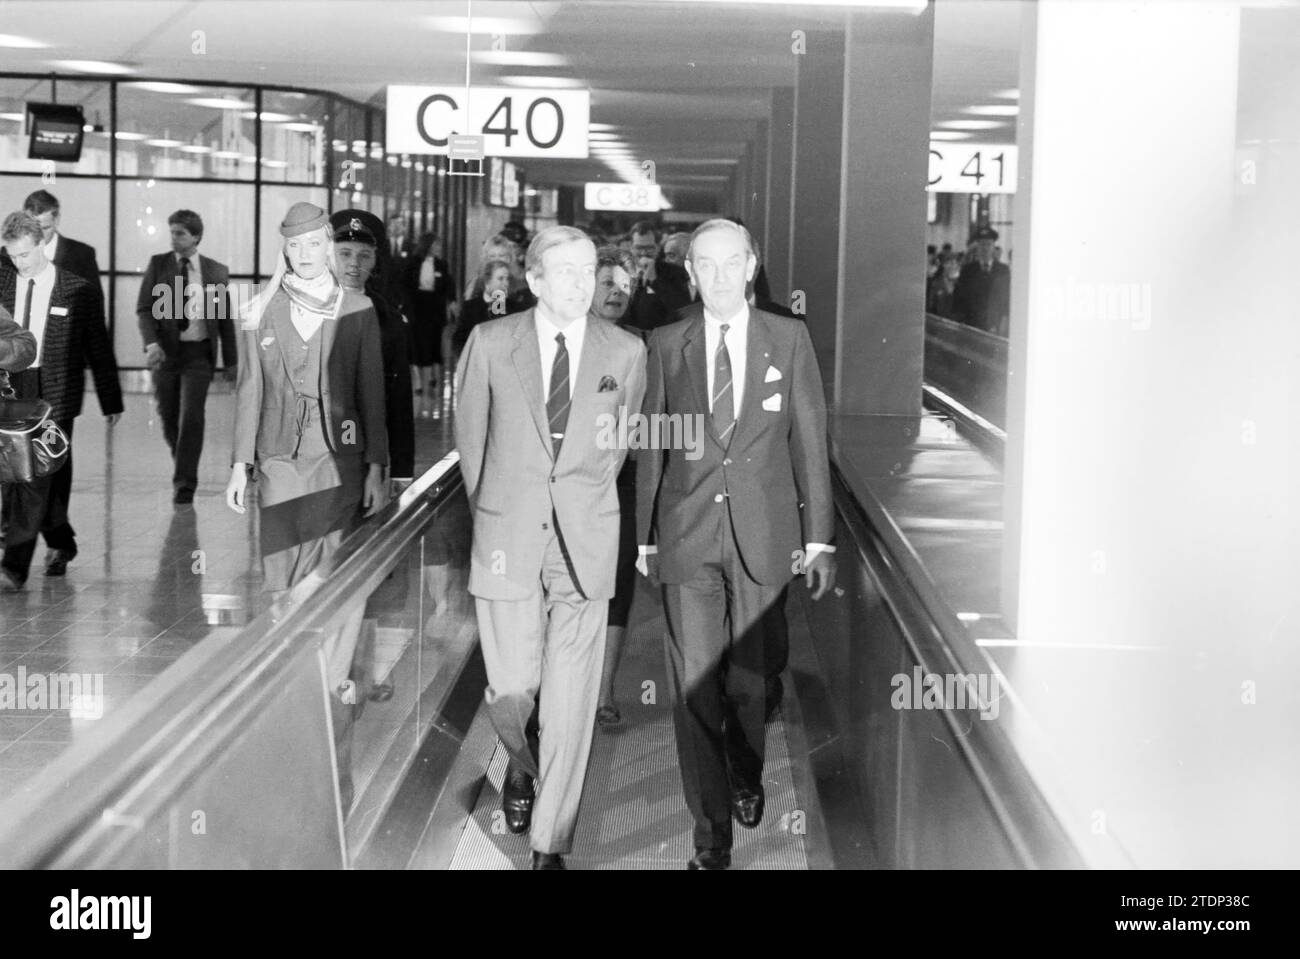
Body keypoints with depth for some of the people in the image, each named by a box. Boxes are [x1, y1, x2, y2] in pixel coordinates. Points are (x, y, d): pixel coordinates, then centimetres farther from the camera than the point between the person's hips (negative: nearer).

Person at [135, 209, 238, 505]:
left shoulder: (216, 271, 3)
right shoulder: (157, 264, 3)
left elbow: (226, 317, 8)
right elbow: (144, 308, -3)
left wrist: (231, 360, 6)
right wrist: (151, 343, -19)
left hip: (199, 353, -2)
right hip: (165, 350, 2)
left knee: (191, 416, -12)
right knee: (169, 417, 8)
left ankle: (185, 483, -7)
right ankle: (181, 467, 32)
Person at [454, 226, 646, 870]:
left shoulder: (626, 352, 1)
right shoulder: (490, 343, -1)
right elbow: (470, 436, 10)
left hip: (585, 545, 0)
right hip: (507, 542, 0)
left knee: (570, 704, 0)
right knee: (512, 690, 3)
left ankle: (550, 845, 12)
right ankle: (522, 768, 38)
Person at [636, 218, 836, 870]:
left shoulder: (788, 339, 2)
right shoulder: (666, 346, 4)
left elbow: (809, 440, 3)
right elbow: (651, 448, 8)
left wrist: (818, 538, 0)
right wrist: (644, 537, 6)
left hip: (762, 534, 0)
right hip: (687, 537, 0)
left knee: (747, 676, 11)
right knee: (695, 687, -3)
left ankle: (746, 779, 41)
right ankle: (711, 835, 5)